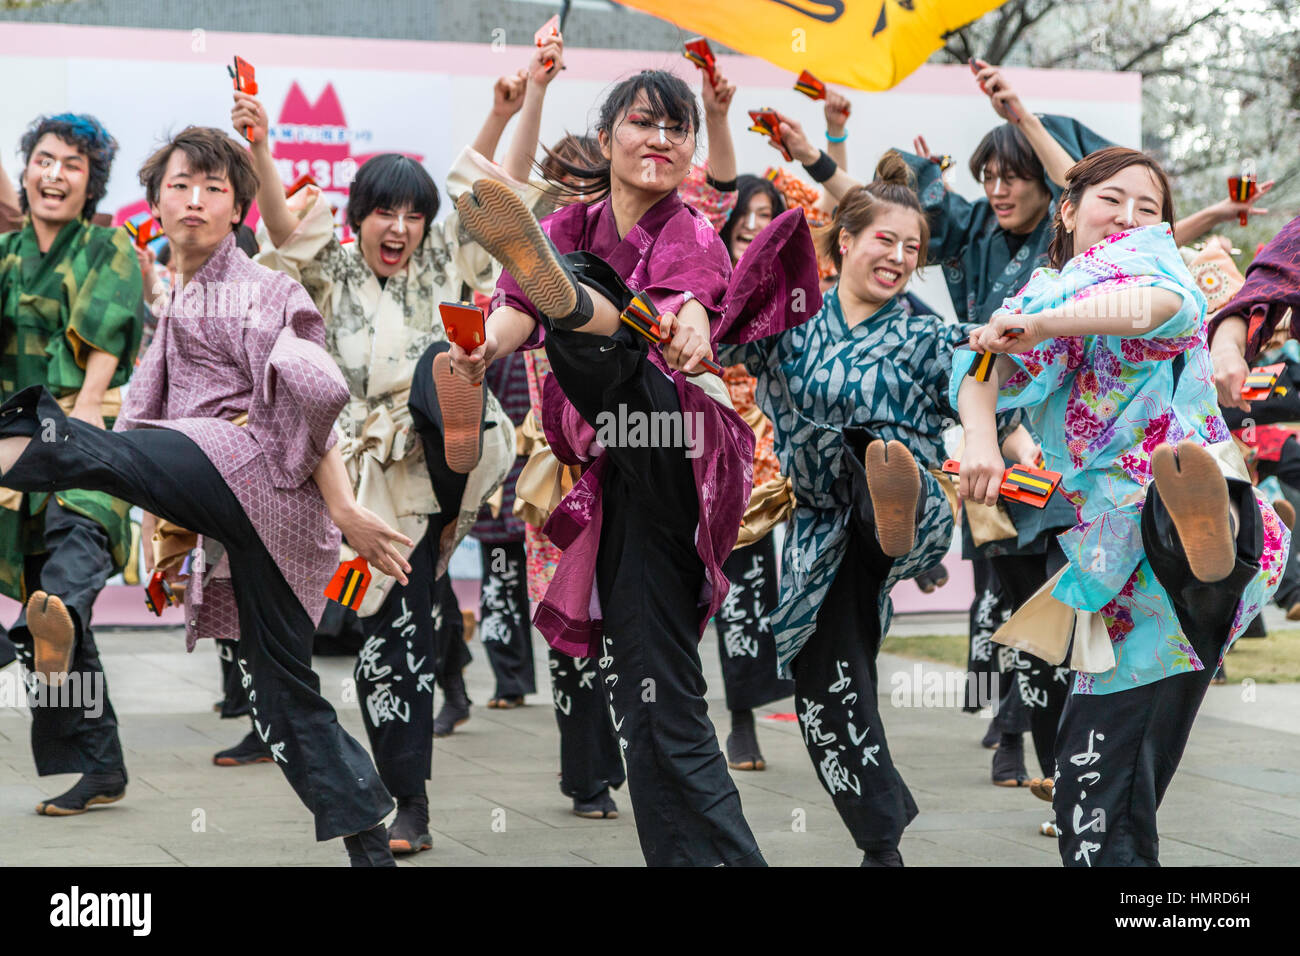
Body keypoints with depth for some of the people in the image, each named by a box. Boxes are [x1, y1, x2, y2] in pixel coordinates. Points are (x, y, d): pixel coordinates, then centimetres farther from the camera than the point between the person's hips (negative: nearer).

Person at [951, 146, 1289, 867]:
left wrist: (1039, 324, -33)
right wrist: (980, 437, -21)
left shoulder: (1146, 259, 8)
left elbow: (1160, 304, -19)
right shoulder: (1047, 292, 23)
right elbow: (982, 361, 1)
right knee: (1092, 783, 7)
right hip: (1118, 574, 7)